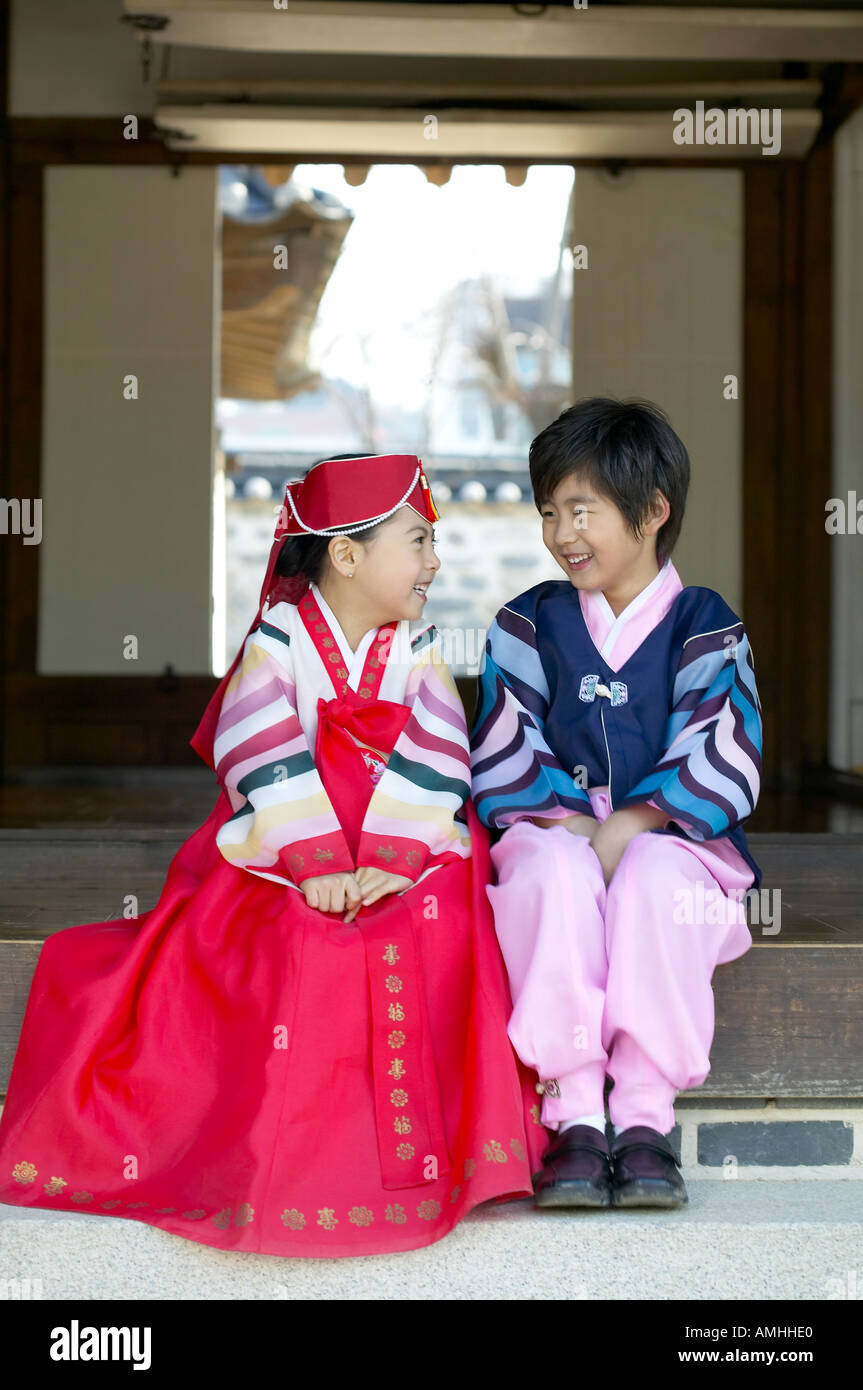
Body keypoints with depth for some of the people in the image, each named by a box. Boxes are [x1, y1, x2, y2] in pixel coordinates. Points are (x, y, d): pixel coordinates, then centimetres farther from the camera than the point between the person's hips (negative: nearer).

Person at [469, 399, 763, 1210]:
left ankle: (645, 1117, -32)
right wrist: (574, 822, -14)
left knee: (655, 876, -36)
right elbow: (499, 761, 3)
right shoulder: (530, 625, 11)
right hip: (552, 831, 1)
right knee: (555, 869, -34)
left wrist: (626, 825, -20)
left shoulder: (703, 628, 4)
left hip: (671, 837, -1)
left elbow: (721, 765, -7)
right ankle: (573, 1116, -35)